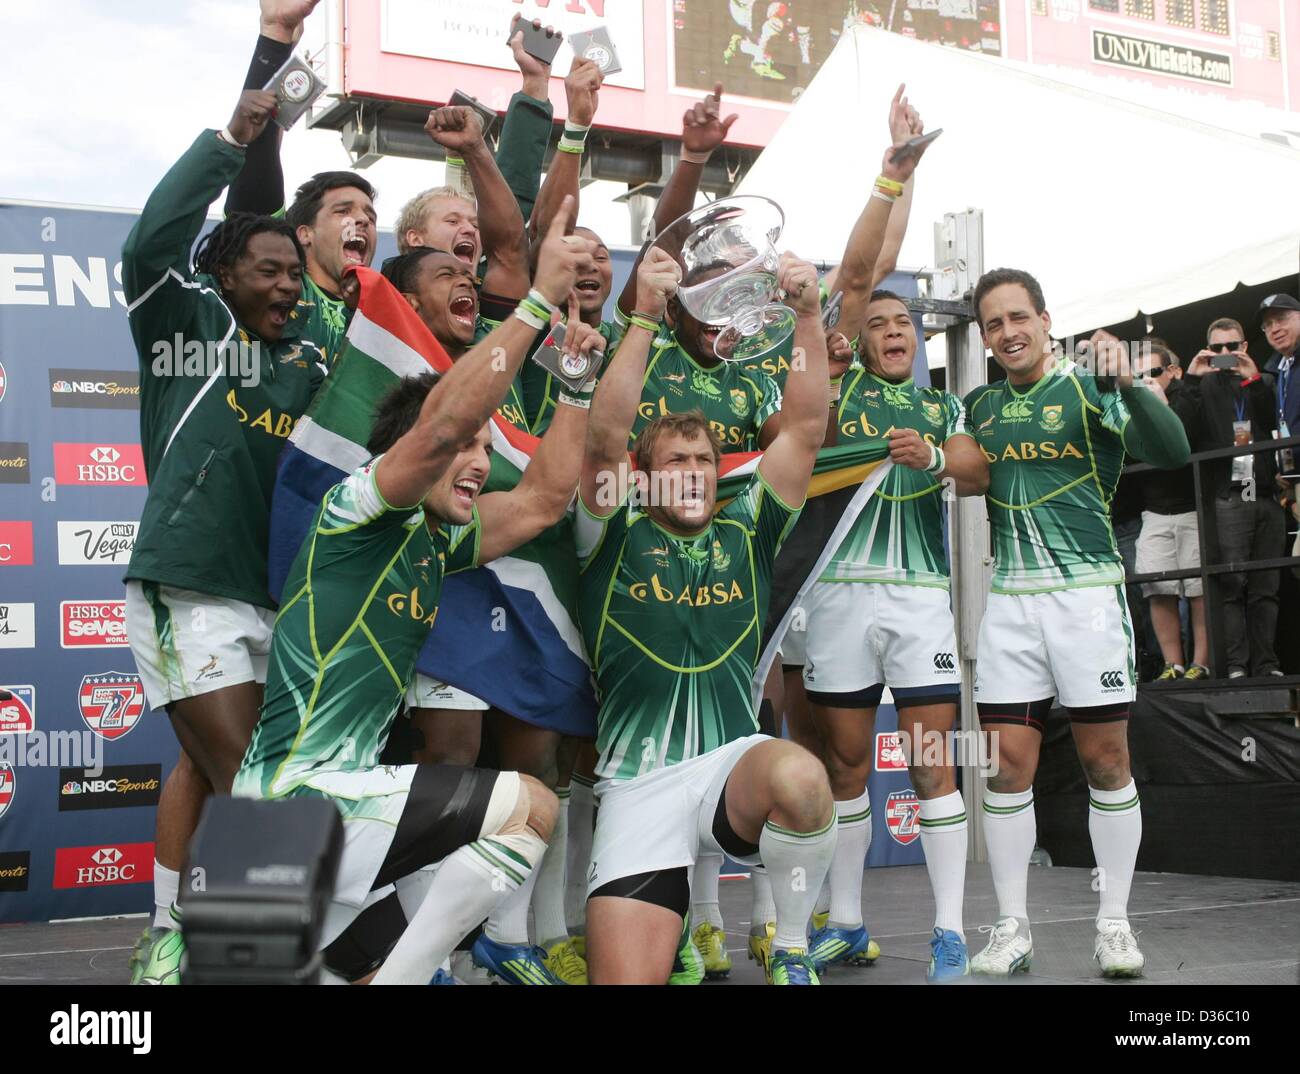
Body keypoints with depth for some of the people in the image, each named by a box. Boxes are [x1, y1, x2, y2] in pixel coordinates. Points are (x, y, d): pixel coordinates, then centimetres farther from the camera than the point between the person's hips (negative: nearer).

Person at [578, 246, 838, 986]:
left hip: (736, 762, 2)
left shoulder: (747, 534, 13)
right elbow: (606, 438, -9)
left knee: (800, 776, -35)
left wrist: (809, 314, -6)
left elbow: (806, 429, 5)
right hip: (638, 784, -1)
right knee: (626, 977, -17)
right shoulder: (617, 538, 7)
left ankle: (794, 948, -8)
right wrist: (645, 318, -18)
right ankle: (675, 928, 20)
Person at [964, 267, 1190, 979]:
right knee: (1007, 762, 1)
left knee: (1106, 760, 2)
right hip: (1009, 599, 3)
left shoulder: (1087, 389, -1)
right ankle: (1012, 929, 11)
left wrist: (1130, 385, -28)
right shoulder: (979, 407, 12)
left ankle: (1114, 925, 15)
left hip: (1088, 593, -3)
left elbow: (1171, 453, -14)